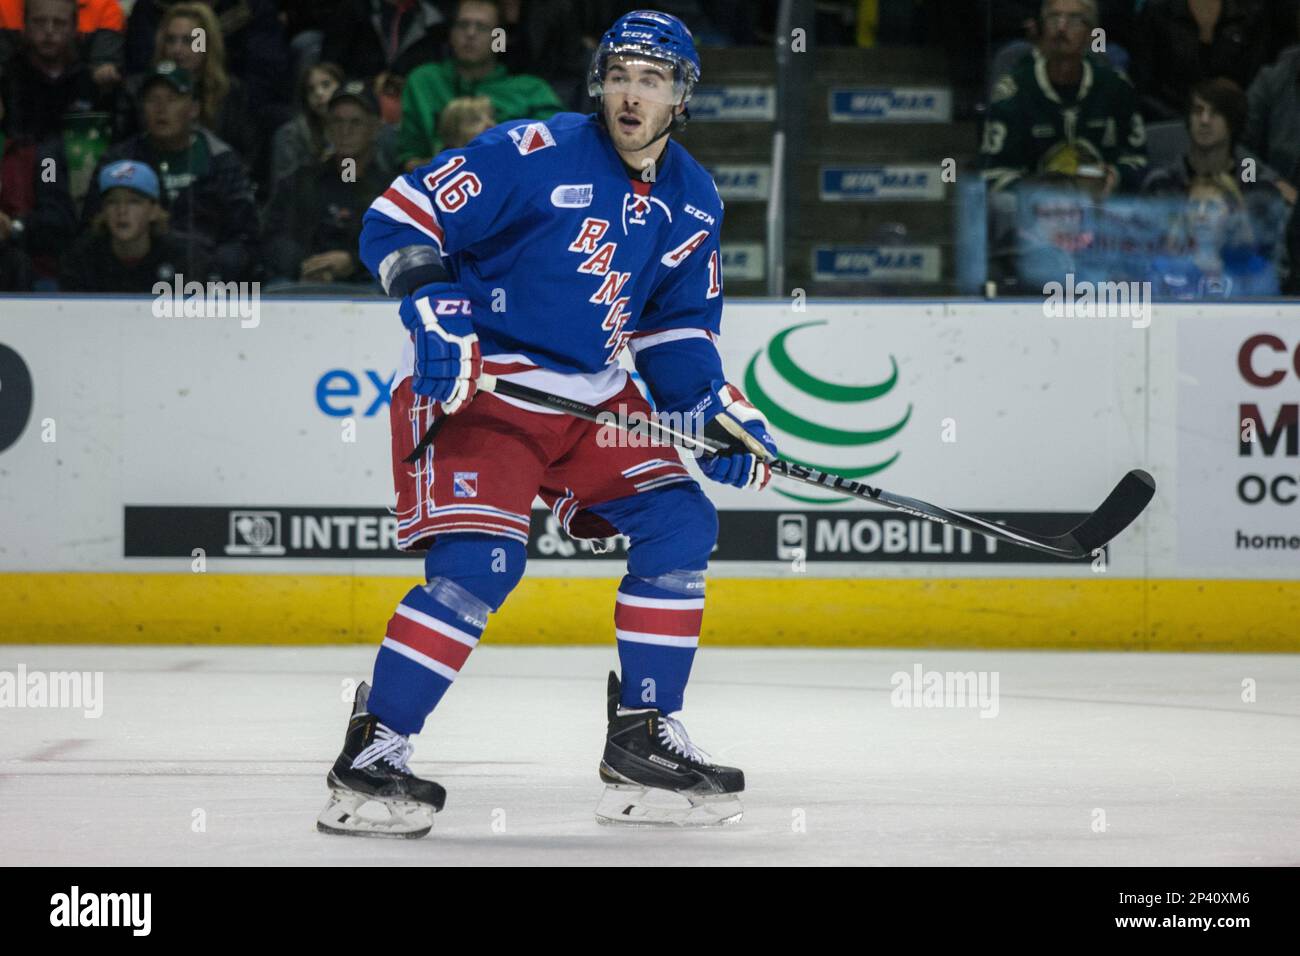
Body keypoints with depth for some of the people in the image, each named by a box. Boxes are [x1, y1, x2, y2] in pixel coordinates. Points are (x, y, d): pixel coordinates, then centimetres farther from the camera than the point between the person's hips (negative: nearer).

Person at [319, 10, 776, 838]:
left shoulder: (692, 203, 7)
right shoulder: (536, 153, -14)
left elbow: (678, 329, 16)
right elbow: (398, 218, -14)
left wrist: (719, 415, 2)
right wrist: (435, 313, -27)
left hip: (592, 396, 7)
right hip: (477, 383, -7)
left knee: (680, 523, -2)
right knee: (478, 561, -21)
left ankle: (644, 738, 8)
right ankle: (370, 754, -14)